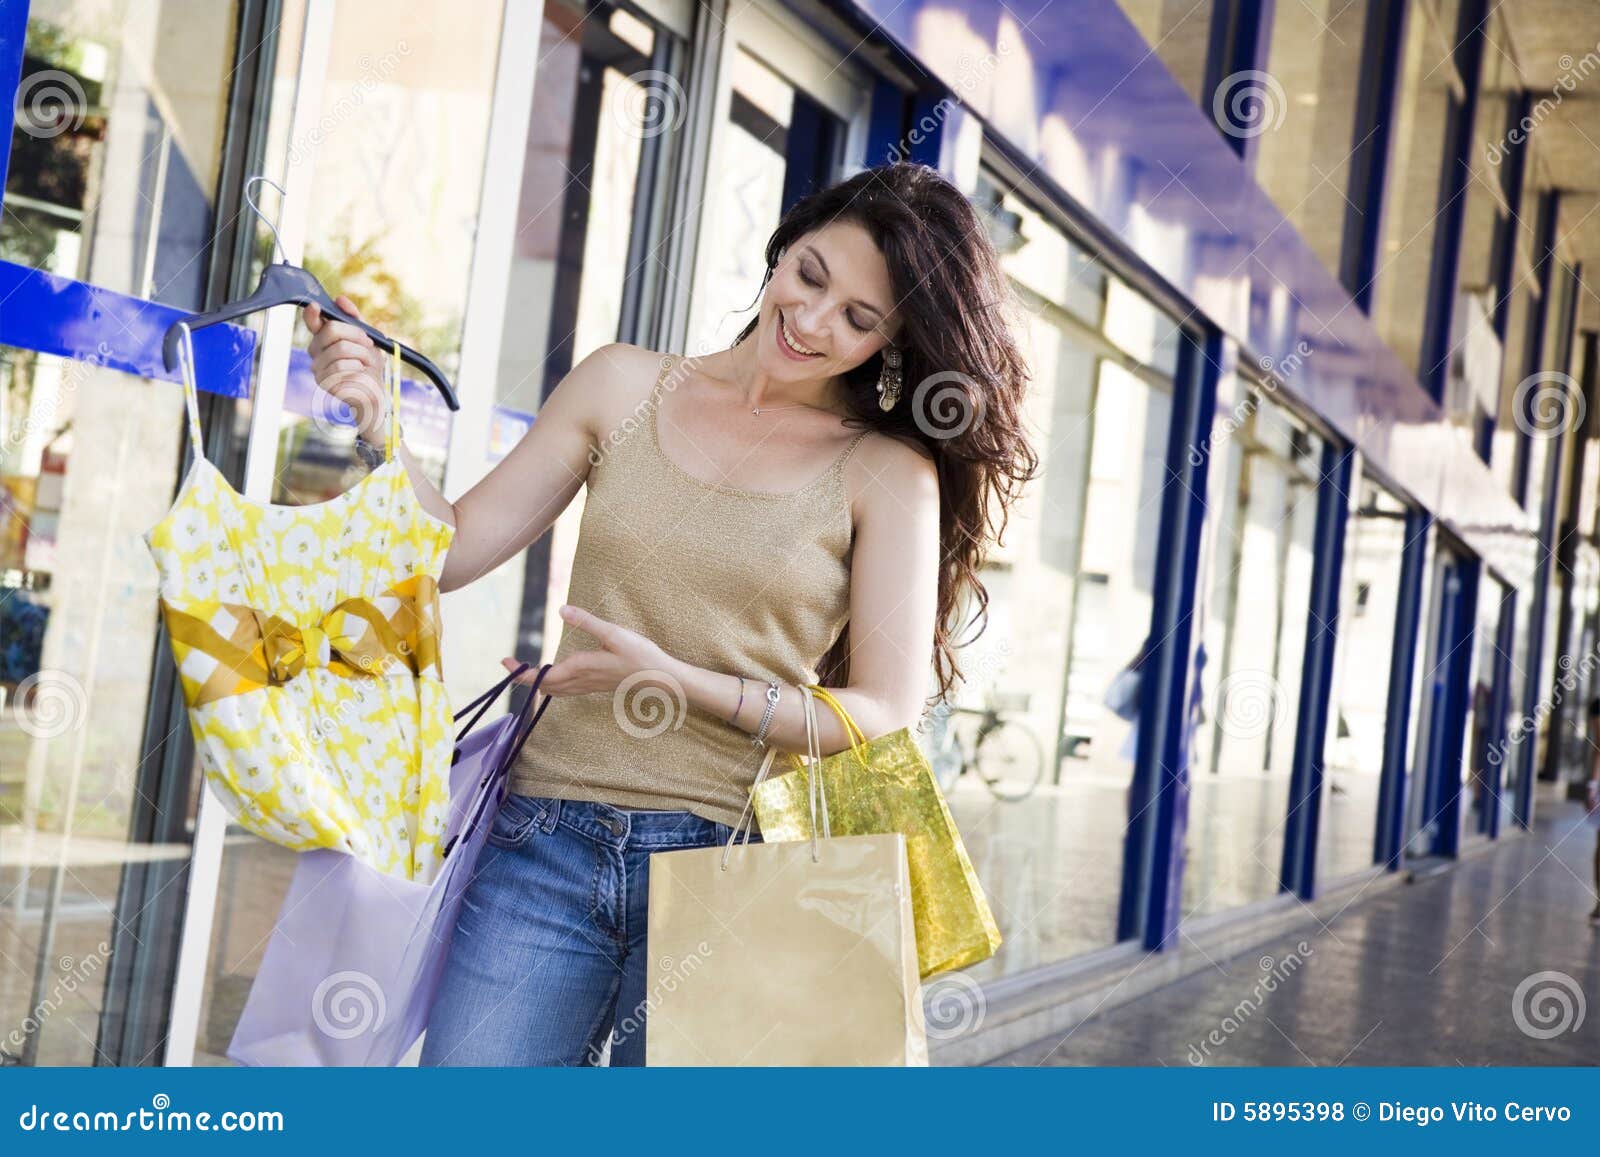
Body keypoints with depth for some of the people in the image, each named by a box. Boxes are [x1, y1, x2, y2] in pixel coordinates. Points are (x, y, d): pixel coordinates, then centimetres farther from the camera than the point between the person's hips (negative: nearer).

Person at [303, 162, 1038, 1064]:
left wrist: (677, 683, -14)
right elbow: (455, 549, 7)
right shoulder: (624, 388, 7)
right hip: (550, 845, 3)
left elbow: (886, 718, -6)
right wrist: (377, 421, -9)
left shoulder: (889, 473, -2)